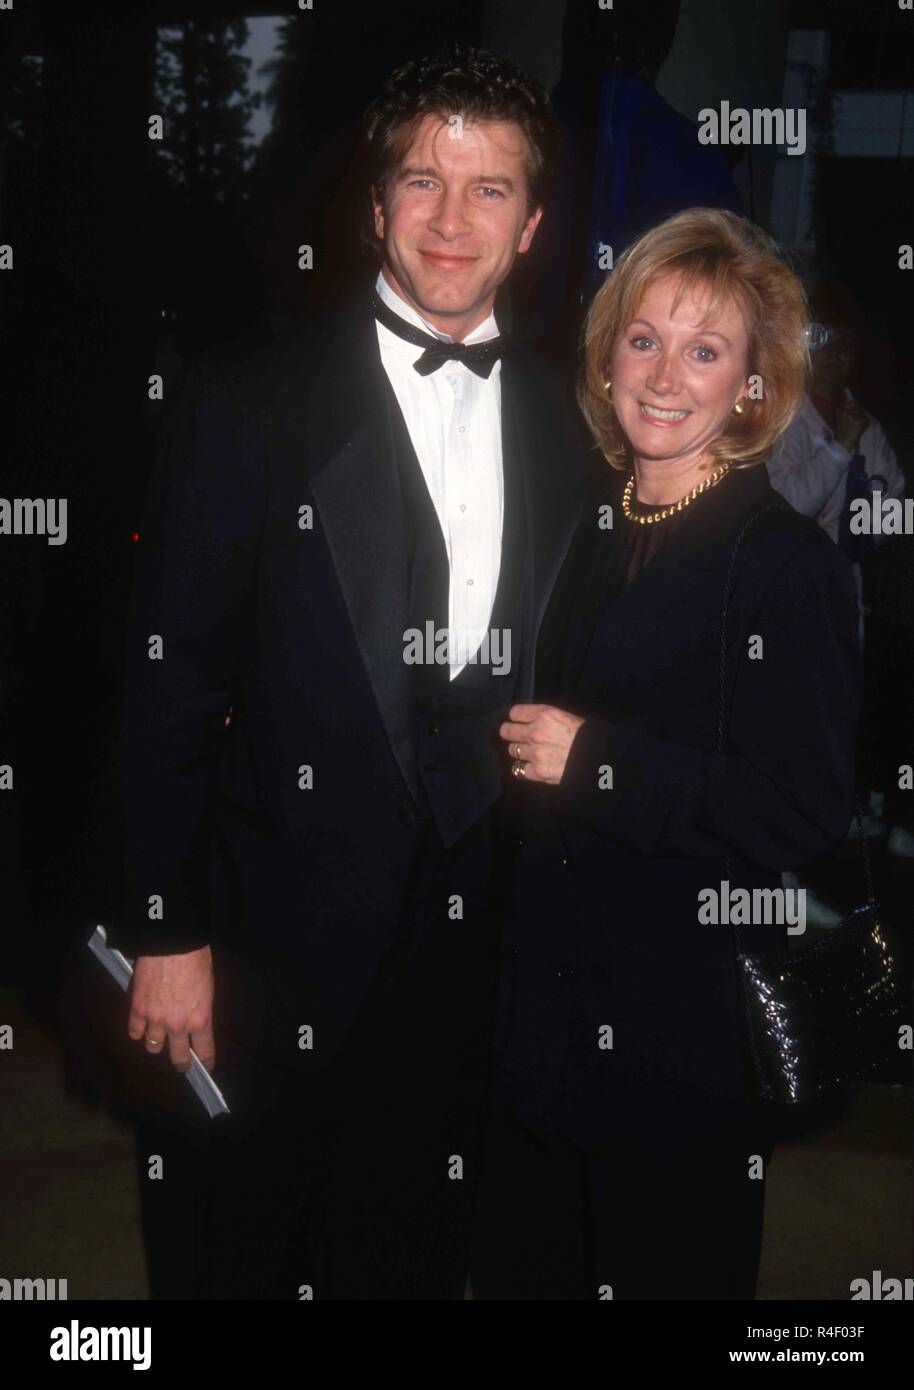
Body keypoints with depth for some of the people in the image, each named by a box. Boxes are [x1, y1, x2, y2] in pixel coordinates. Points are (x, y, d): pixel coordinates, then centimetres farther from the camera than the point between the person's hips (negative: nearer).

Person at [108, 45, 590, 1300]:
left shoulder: (565, 430, 6)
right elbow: (168, 686, -8)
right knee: (234, 1257, 13)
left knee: (410, 1260, 18)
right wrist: (169, 936, -10)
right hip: (272, 946, -3)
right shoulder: (248, 403, -6)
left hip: (466, 946, 3)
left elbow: (551, 672, 9)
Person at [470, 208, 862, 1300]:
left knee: (665, 1272, 11)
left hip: (688, 1026, -6)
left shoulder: (791, 564, -14)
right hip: (542, 1000, 7)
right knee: (520, 1269, 18)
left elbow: (806, 813, -19)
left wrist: (599, 763, -20)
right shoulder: (586, 533, 8)